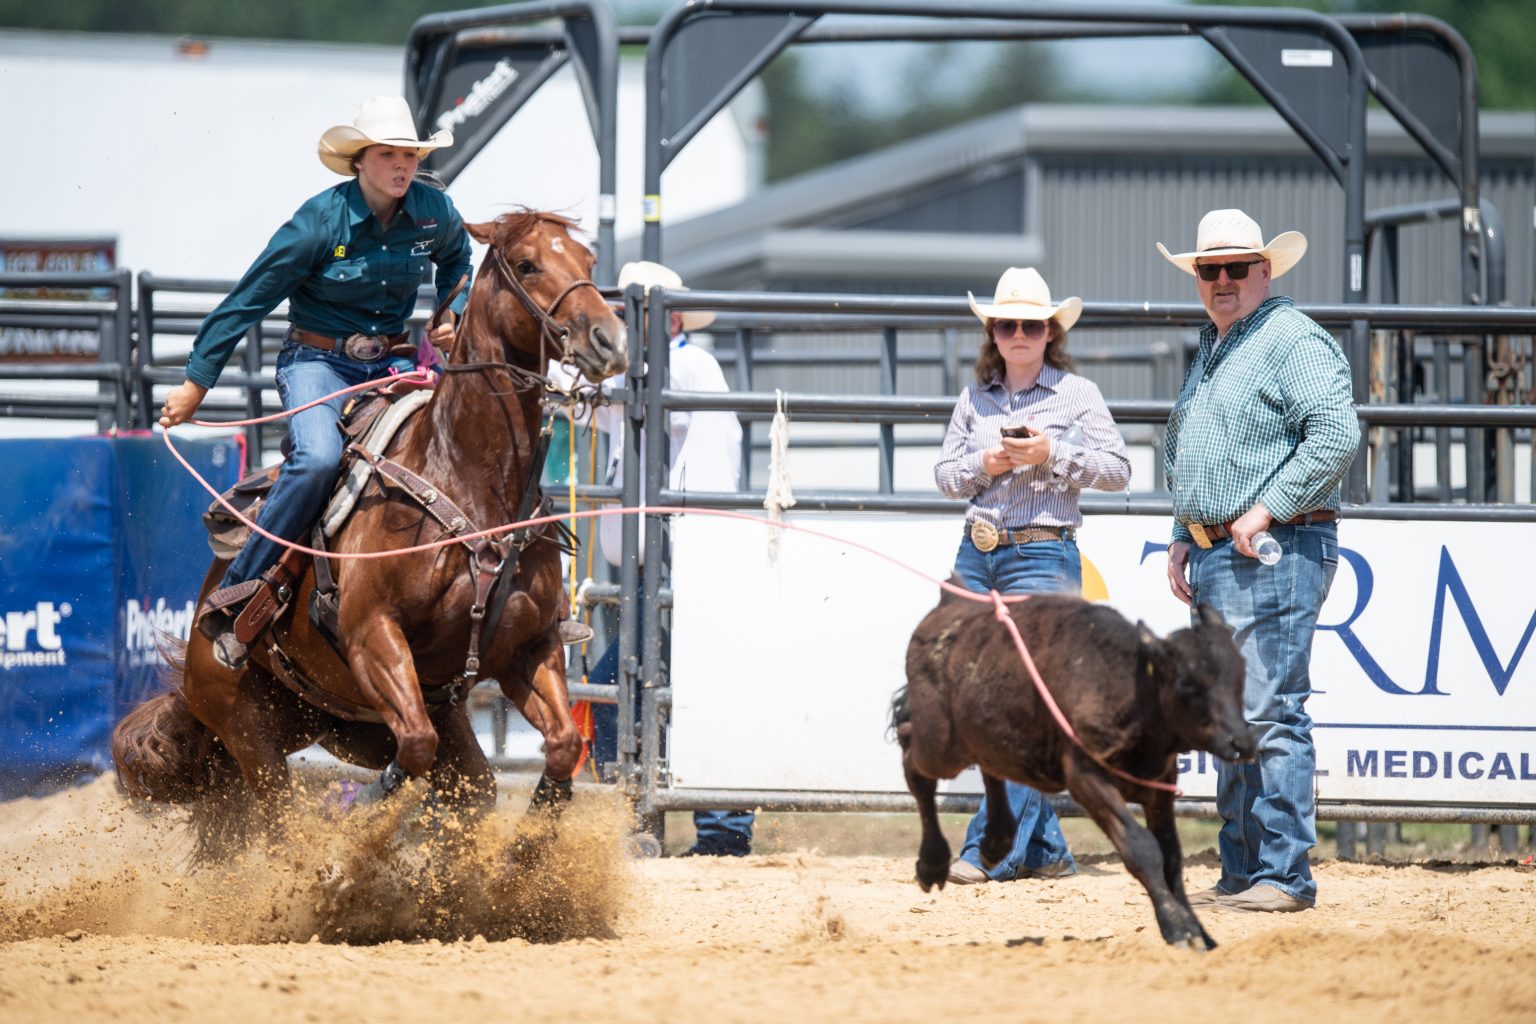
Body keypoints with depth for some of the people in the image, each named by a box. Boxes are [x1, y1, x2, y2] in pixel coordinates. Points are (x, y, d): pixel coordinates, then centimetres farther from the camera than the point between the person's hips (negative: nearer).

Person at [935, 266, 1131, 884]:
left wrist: (1053, 453, -14)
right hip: (977, 556, 5)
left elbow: (1118, 470, -2)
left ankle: (990, 851, -15)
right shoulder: (976, 399, 12)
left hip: (1042, 556, -5)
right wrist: (984, 464, -7)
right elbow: (945, 475, 13)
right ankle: (1046, 850, 12)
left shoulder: (1076, 394, 1)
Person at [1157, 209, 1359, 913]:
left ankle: (1283, 876, -12)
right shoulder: (1210, 351, 20)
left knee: (1269, 715, -12)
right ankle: (1241, 873, 16)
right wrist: (1183, 536, 19)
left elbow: (1336, 435, -21)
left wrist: (1266, 509, -21)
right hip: (1216, 560, 10)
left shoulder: (1293, 340, -9)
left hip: (1274, 555, -10)